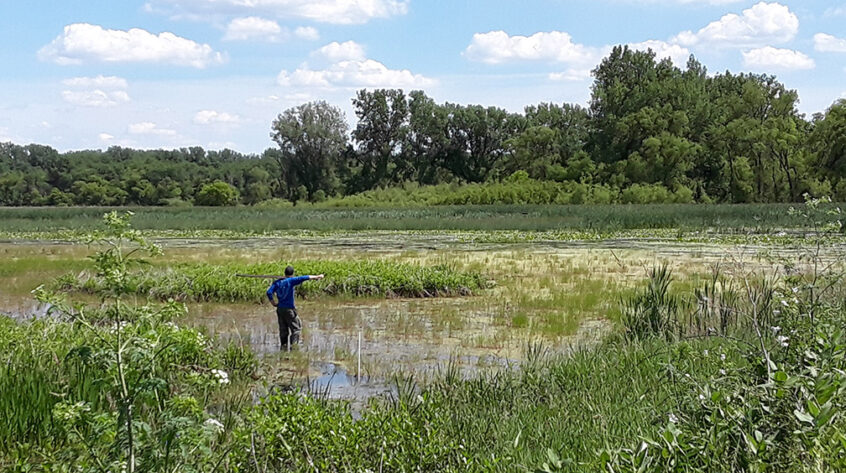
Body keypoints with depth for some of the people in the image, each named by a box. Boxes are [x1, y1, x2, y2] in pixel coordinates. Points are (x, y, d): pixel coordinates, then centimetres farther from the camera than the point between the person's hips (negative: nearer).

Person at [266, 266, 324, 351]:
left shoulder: (277, 282, 6)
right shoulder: (291, 281, -9)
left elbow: (269, 292, -4)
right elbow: (303, 278, -18)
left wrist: (273, 302, 3)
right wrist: (316, 277, -15)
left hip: (280, 309, 6)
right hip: (289, 309, -5)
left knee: (283, 330, 12)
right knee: (296, 328, 5)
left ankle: (284, 347, 14)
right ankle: (292, 344, -6)